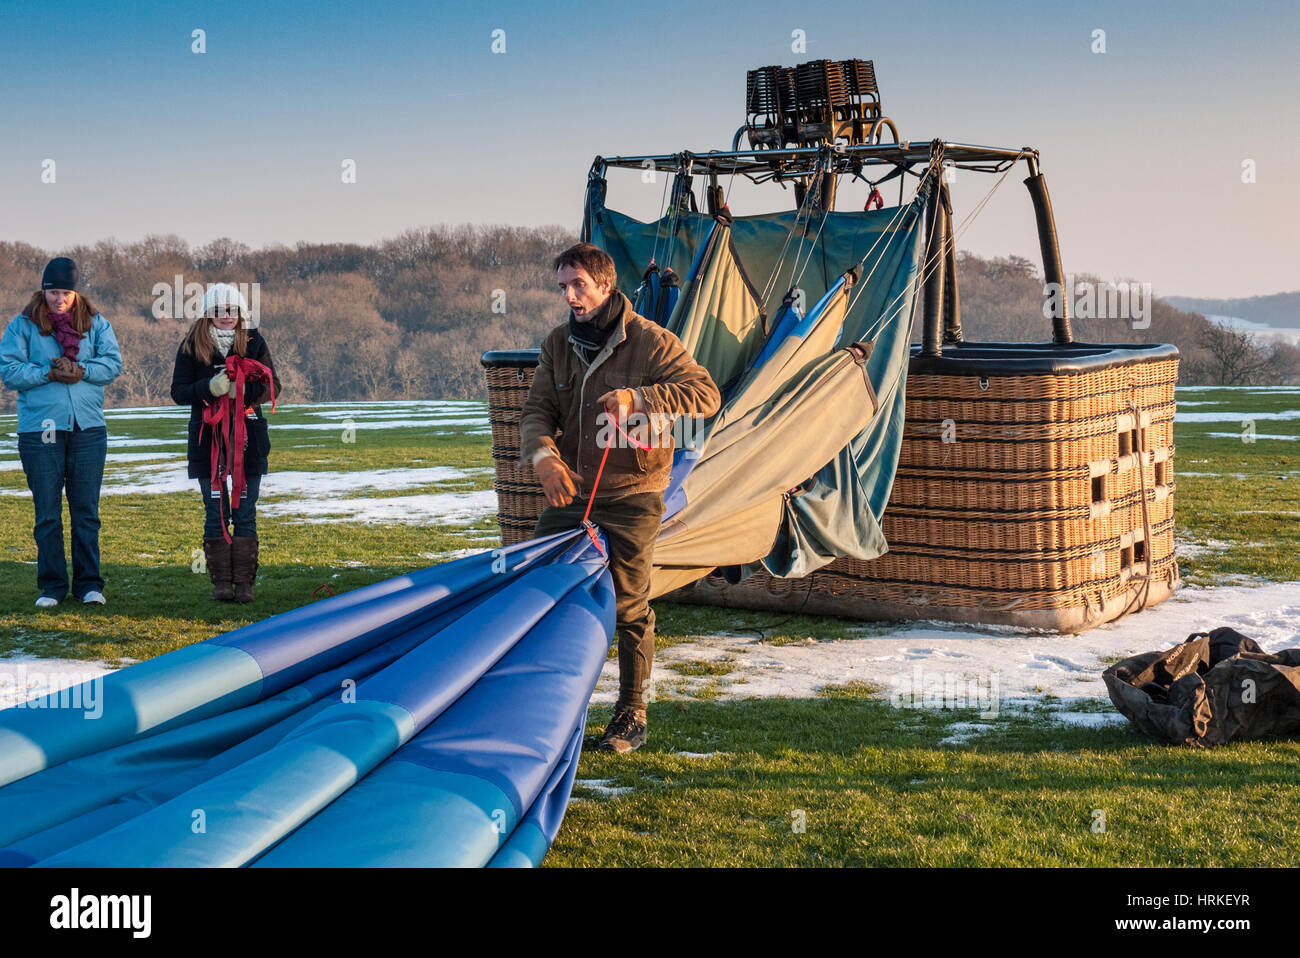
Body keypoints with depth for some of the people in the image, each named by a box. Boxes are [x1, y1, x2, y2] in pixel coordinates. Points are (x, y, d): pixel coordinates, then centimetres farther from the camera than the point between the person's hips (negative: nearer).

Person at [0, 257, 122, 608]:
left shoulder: (95, 323, 8)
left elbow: (113, 362, -1)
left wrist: (80, 370, -16)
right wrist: (50, 374, -15)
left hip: (88, 429, 1)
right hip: (40, 430, -1)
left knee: (86, 511, 5)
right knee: (47, 513, 3)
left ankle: (89, 583, 13)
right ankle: (52, 586, 12)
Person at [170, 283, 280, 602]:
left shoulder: (254, 342, 3)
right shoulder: (191, 346, 1)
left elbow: (273, 387, 3)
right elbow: (179, 392, -1)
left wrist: (245, 389, -17)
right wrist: (209, 388, -19)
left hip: (249, 437, 0)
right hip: (208, 438, 0)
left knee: (245, 513, 2)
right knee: (215, 513, 2)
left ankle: (244, 582, 7)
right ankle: (221, 582, 9)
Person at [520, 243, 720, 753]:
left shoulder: (651, 342, -8)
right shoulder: (558, 344, 8)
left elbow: (706, 395, -13)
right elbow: (536, 410, 3)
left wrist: (638, 398, -26)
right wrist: (543, 455, -19)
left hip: (631, 498, -5)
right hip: (569, 493, 5)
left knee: (628, 606, -1)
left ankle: (632, 715, 13)